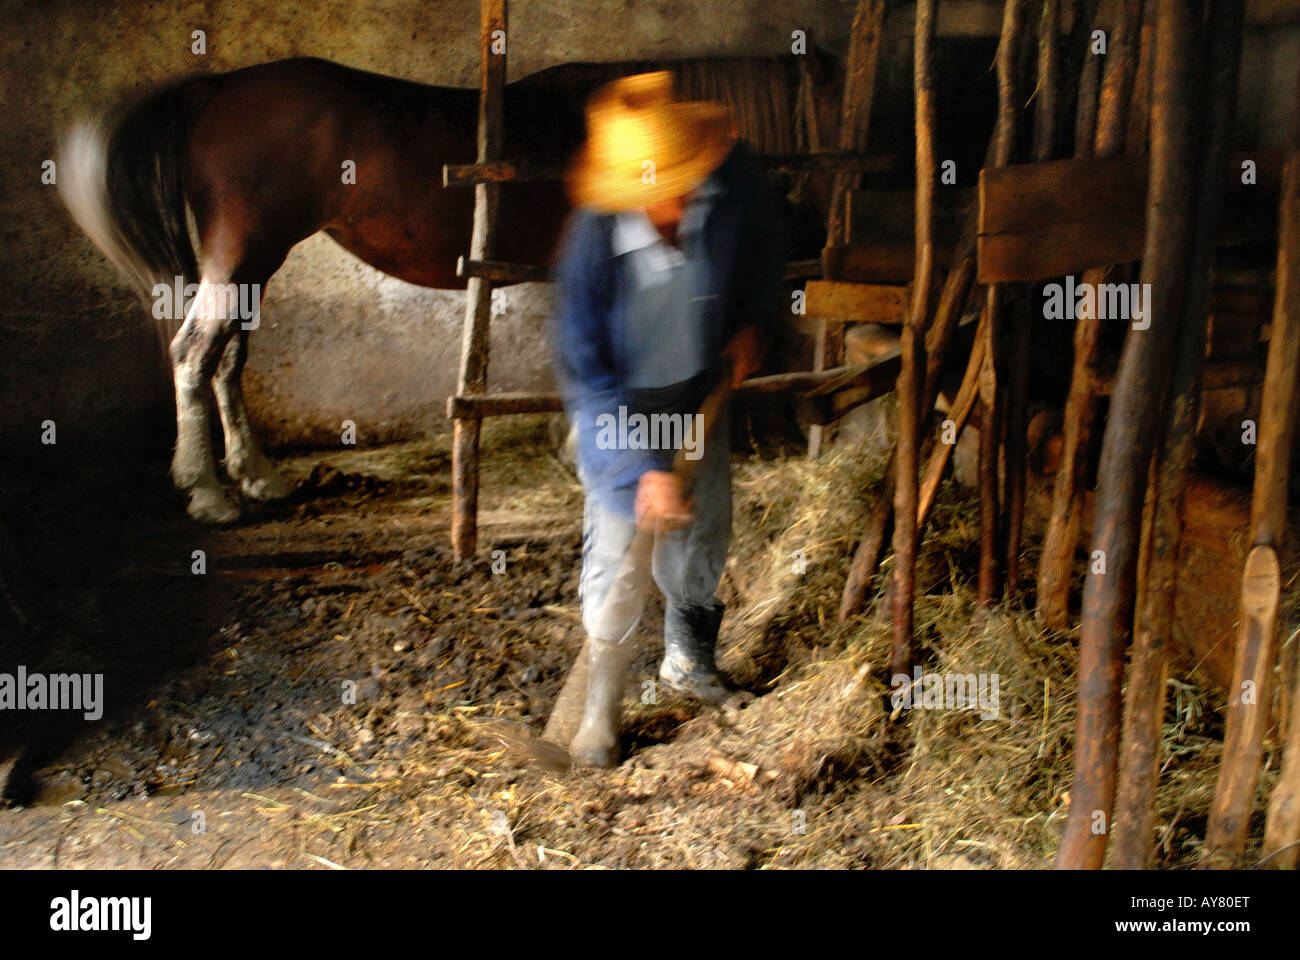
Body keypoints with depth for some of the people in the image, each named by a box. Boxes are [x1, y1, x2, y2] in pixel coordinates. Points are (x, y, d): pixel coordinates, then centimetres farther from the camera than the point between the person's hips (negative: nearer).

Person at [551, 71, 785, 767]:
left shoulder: (732, 179, -21)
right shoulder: (592, 241, -32)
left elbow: (765, 239, 5)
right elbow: (587, 375, -27)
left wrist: (753, 322, -5)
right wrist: (642, 469, -32)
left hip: (701, 392, 5)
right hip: (617, 407, -4)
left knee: (703, 529, 17)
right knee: (616, 551, -5)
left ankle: (687, 658, 42)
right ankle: (600, 711, 15)